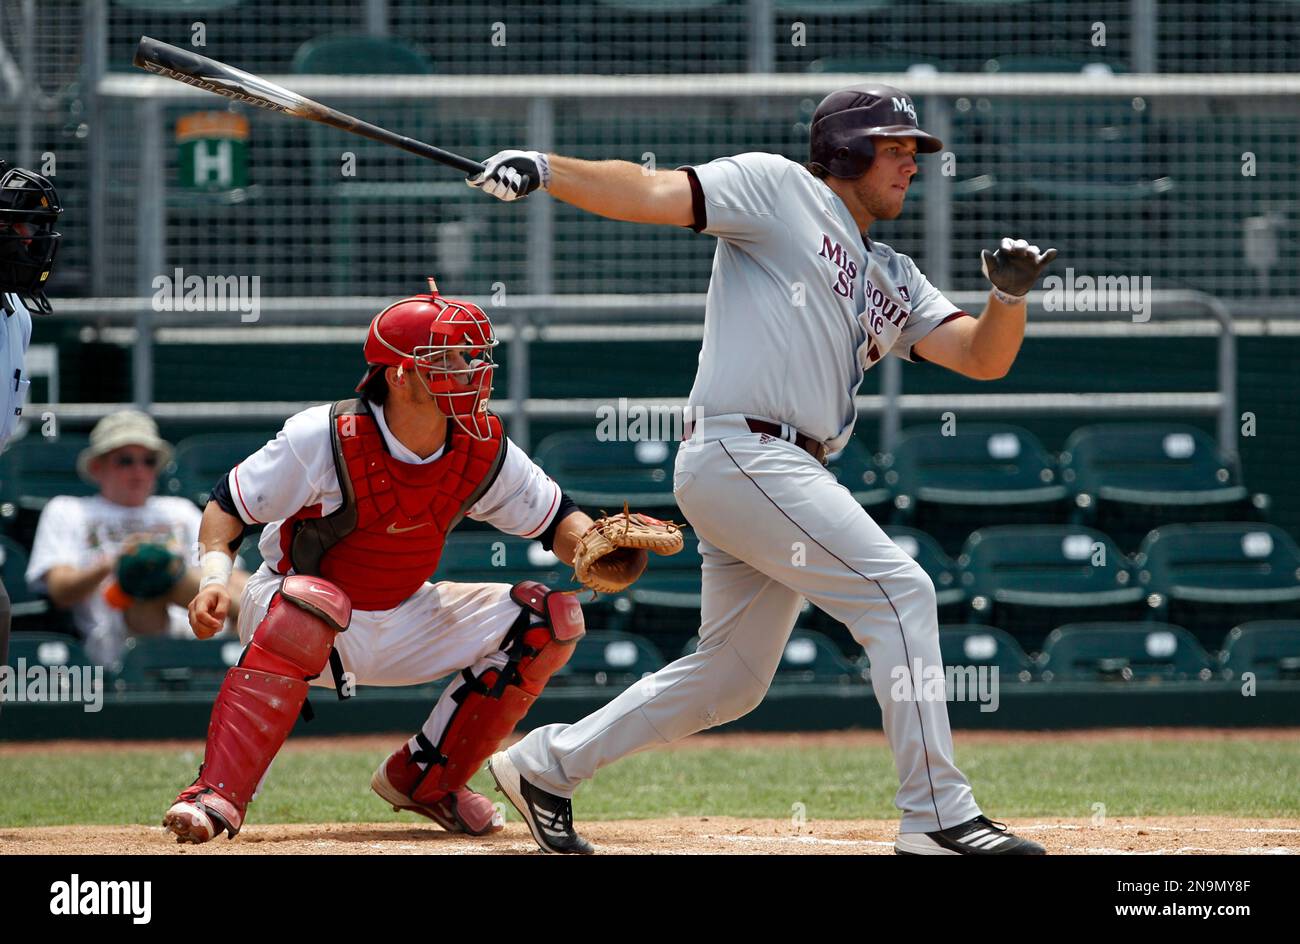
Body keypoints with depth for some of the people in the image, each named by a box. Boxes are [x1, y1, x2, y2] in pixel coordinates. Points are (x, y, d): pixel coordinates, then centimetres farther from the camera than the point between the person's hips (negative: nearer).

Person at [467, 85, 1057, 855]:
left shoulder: (892, 280, 23)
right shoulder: (778, 188, 3)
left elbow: (984, 359, 14)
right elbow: (653, 194, -8)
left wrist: (1011, 294, -7)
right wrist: (545, 169, -24)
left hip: (788, 475, 9)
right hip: (741, 453, -9)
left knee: (731, 678, 14)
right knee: (898, 591, -15)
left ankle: (548, 764, 26)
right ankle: (938, 814, -15)